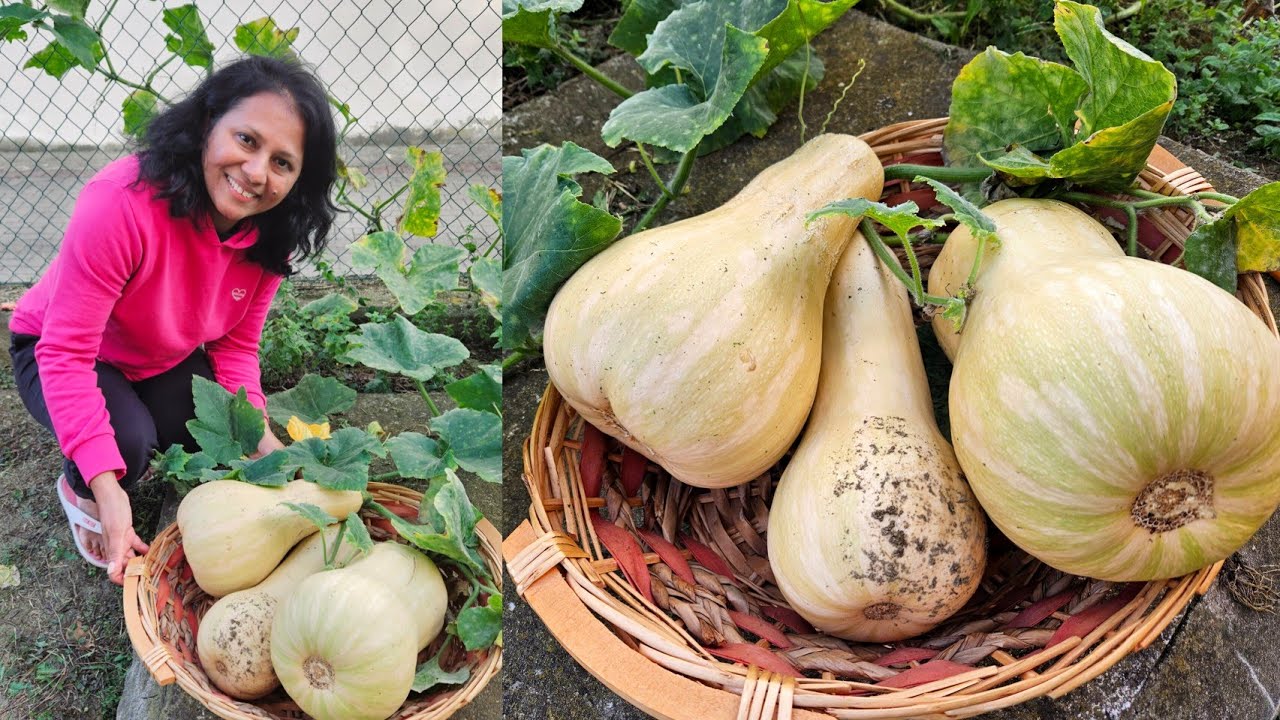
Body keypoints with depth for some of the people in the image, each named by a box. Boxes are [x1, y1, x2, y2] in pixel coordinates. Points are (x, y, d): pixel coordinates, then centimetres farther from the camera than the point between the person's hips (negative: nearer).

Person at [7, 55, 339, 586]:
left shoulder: (268, 235, -19)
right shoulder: (121, 204, -39)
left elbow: (235, 344, -7)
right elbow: (65, 353, -36)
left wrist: (259, 432, -23)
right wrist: (106, 488, -42)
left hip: (167, 360, 5)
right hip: (54, 352, -5)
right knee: (129, 439, -32)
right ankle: (78, 490, 5)